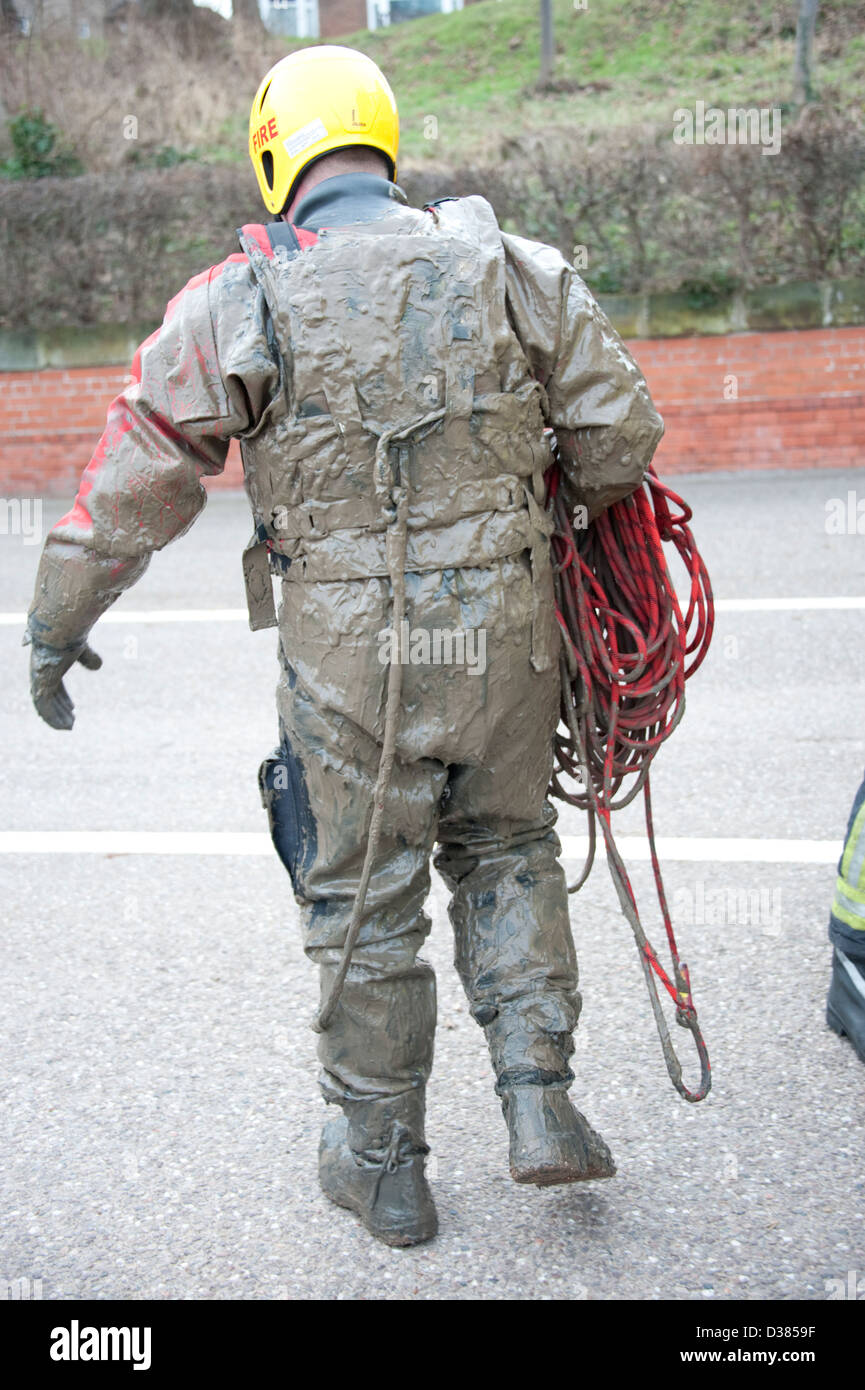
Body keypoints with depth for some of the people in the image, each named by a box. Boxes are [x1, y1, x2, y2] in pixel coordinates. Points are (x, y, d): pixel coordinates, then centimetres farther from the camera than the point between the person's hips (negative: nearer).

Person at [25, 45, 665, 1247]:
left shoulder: (237, 305, -5)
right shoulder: (515, 271, 1)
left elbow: (131, 482, -2)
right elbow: (622, 438, 3)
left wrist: (56, 625, 10)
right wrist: (577, 495, 25)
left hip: (349, 660, -2)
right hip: (503, 638, 3)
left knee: (366, 904, 12)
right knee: (506, 851, 24)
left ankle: (384, 1168, 27)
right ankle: (540, 1104, 20)